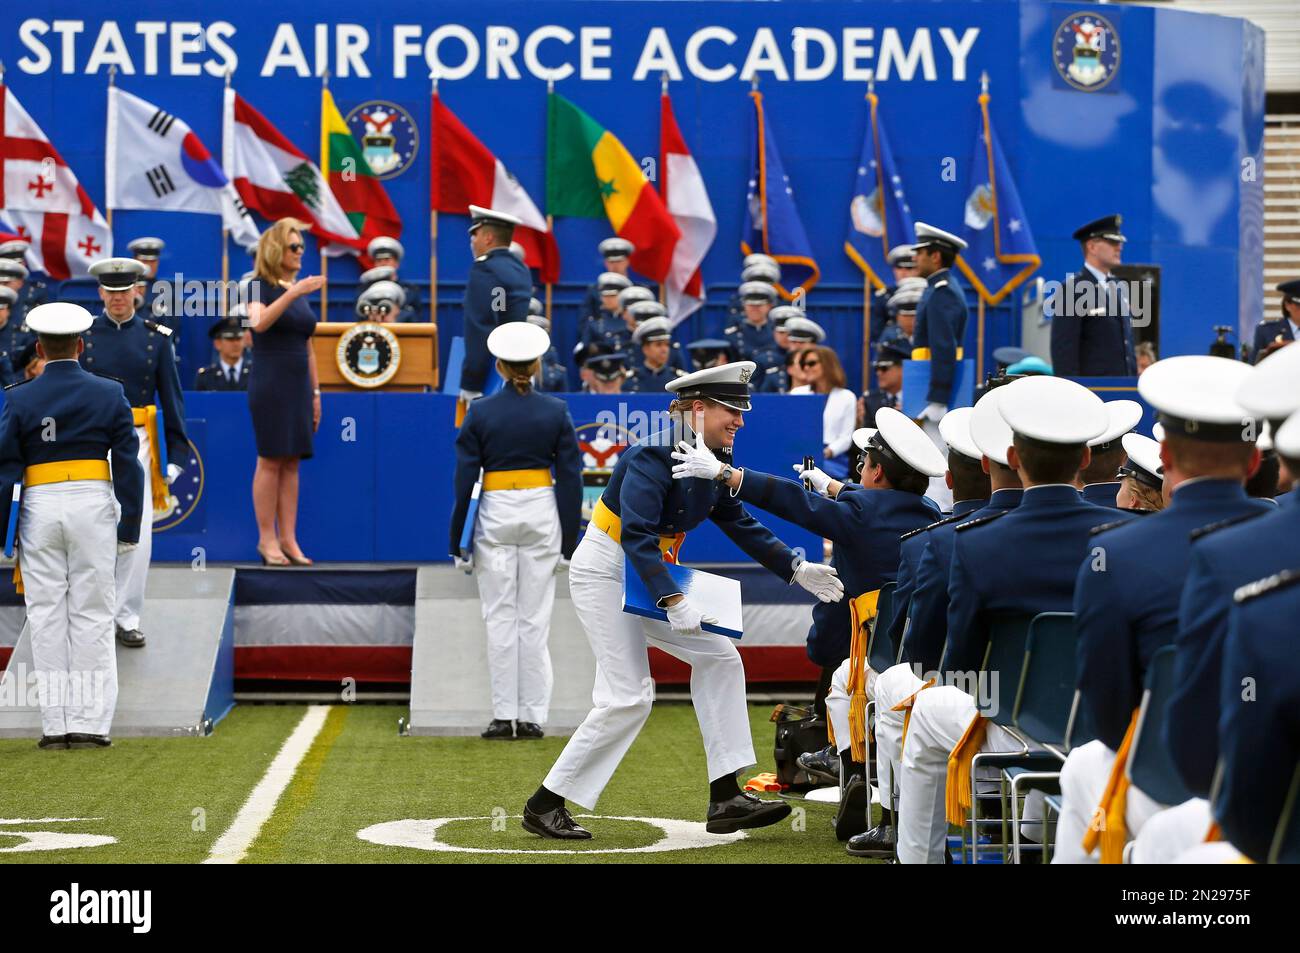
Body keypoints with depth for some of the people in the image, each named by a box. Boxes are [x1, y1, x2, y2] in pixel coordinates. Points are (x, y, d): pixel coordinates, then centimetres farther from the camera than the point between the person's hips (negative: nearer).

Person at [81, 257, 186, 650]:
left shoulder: (156, 337, 5)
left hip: (137, 441, 0)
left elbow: (171, 397, 7)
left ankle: (127, 617, 7)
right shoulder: (83, 335, 3)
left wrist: (176, 455, 2)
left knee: (138, 535, -3)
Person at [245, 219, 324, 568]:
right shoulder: (260, 287, -4)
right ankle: (266, 539, -1)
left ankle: (289, 539, 5)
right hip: (269, 384, -6)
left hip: (298, 386, 6)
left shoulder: (302, 292, 15)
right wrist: (292, 292, -33)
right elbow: (259, 322, -25)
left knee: (292, 462, 4)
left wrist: (315, 392, 16)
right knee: (270, 460, -5)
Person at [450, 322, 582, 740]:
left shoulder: (480, 412, -5)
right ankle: (531, 717, 4)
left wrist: (458, 542, 2)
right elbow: (570, 478, 0)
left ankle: (503, 716, 2)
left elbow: (465, 480, -4)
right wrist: (568, 542, 6)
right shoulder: (556, 411, -1)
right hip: (542, 513, 1)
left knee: (499, 618, 4)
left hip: (494, 516, -1)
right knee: (535, 619, 4)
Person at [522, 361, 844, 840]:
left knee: (717, 656, 3)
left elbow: (741, 526, 9)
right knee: (628, 698, -12)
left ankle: (725, 799, 5)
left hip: (649, 575, 9)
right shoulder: (655, 455, -23)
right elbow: (636, 535, -31)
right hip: (604, 571, -9)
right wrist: (674, 602, -36)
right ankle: (545, 805, -1)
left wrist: (797, 570, 0)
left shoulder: (712, 463, 3)